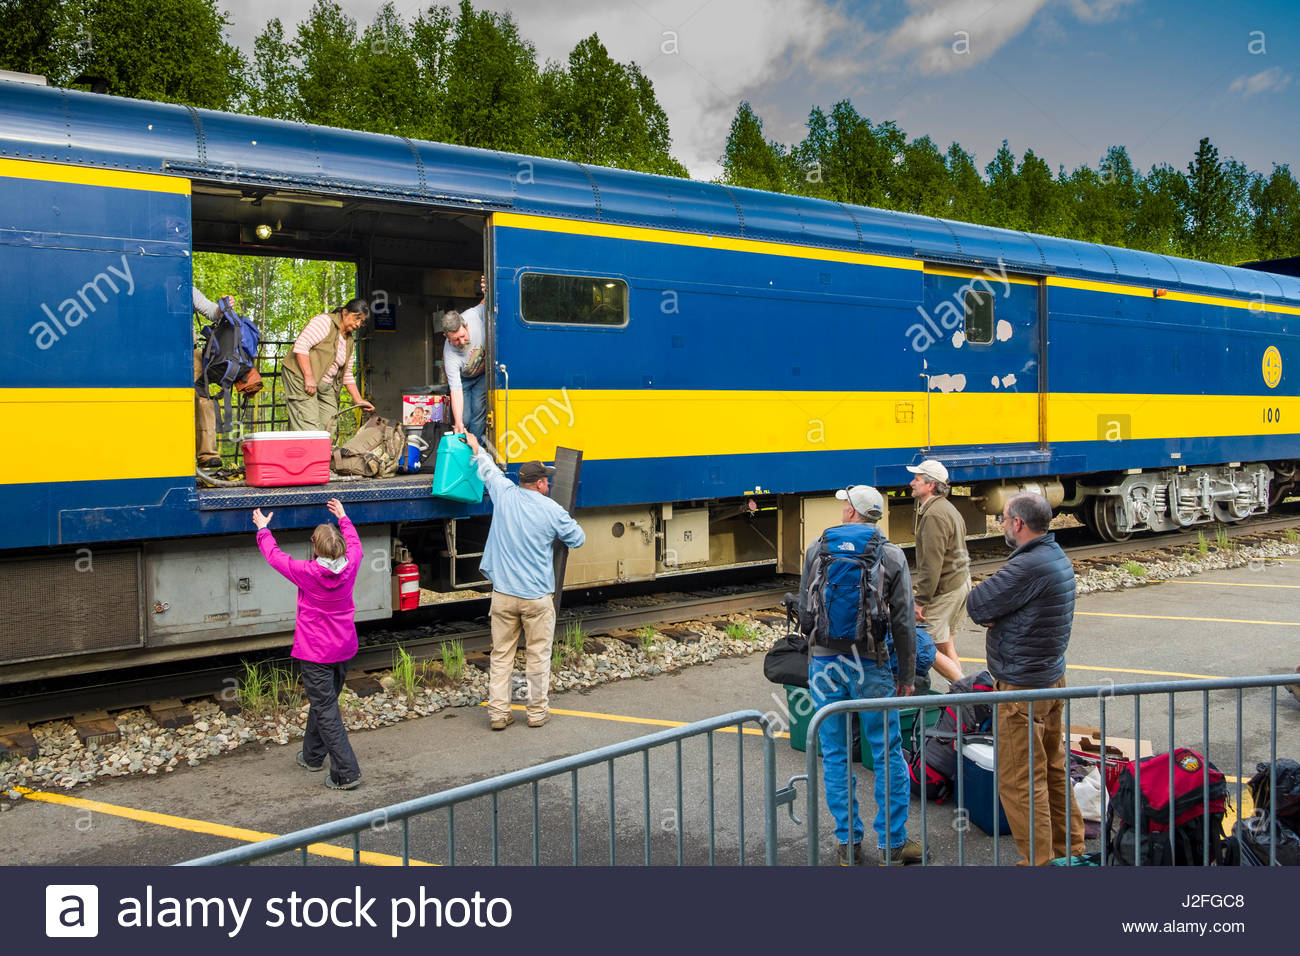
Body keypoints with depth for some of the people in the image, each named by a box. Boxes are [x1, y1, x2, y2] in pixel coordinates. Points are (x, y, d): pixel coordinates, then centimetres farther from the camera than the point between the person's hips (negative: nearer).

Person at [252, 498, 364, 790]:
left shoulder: (307, 573, -19)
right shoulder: (350, 567, -8)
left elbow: (274, 556, -2)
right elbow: (355, 543, 16)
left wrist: (263, 529, 15)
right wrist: (342, 517, 31)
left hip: (315, 653, -6)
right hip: (344, 648, 6)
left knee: (325, 710, -3)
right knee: (323, 702, 23)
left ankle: (347, 773, -8)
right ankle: (313, 756, 39)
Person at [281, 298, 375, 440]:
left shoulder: (350, 341, 17)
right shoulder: (325, 321, -9)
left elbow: (347, 374, 21)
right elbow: (301, 345, -19)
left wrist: (359, 400, 12)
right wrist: (308, 377, -25)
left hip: (326, 385, 9)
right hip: (300, 376, -9)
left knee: (330, 427, -1)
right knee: (308, 427, -18)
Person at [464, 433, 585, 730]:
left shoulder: (504, 494, 0)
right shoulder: (552, 510, -8)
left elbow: (489, 470, 21)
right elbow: (578, 539, 7)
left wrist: (476, 447, 40)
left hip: (503, 594, 3)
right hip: (537, 597, -3)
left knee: (501, 655, 9)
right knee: (538, 656, 8)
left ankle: (498, 713, 10)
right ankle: (538, 712, 15)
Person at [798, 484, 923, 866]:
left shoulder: (817, 548, 4)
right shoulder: (891, 555, -1)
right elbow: (904, 622, -2)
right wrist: (906, 676, 7)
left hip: (824, 662, 2)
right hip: (870, 664, -1)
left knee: (835, 755, 10)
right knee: (888, 754, 8)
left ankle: (848, 842, 15)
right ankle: (892, 842, 12)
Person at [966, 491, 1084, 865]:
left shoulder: (1029, 566, -25)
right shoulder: (1057, 556, 9)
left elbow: (976, 605, -21)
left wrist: (989, 612, -1)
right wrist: (995, 615, -9)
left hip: (1023, 687, -10)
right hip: (1052, 677, 10)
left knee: (1019, 781, 0)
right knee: (1054, 770, 20)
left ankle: (1039, 860, 6)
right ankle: (1070, 848, 30)